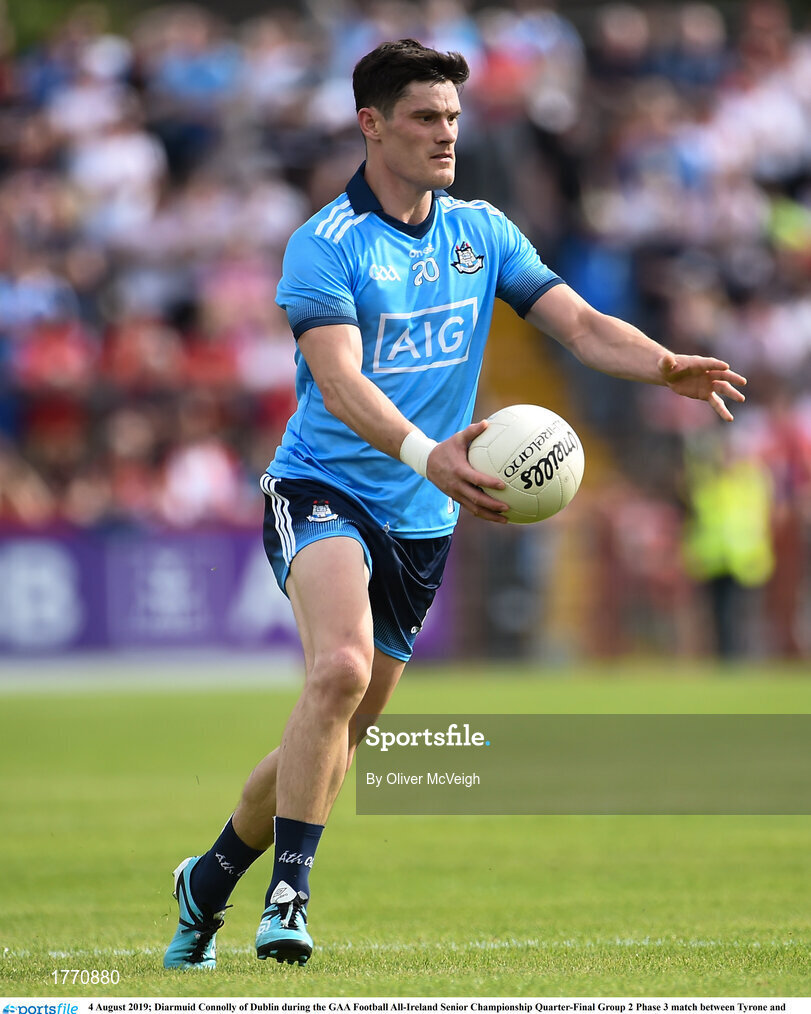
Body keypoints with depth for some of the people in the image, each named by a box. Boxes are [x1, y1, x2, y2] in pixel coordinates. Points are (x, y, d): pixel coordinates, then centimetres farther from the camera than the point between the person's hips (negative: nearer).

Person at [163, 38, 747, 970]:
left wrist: (668, 367, -19)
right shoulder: (325, 245, -10)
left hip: (422, 525, 6)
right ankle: (287, 893, -25)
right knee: (340, 668, -31)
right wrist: (426, 455, -40)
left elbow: (580, 323, 1)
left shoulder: (483, 233, 8)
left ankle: (212, 880, 31)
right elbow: (339, 381, -23)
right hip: (322, 491, -6)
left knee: (337, 737, 10)